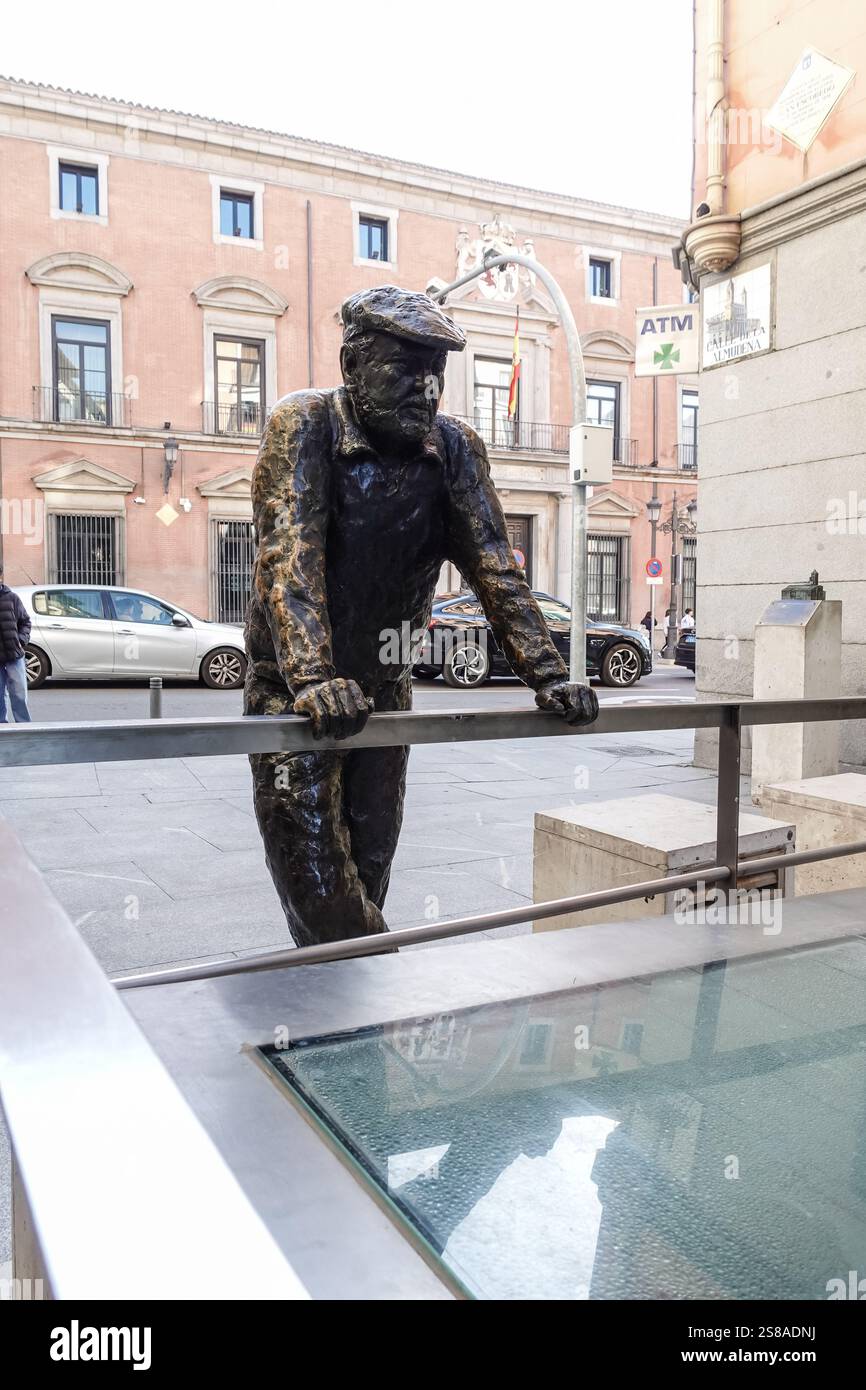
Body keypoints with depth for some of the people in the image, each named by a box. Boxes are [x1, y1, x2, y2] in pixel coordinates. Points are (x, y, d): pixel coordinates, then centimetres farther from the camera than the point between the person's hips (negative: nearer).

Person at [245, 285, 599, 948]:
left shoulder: (455, 448, -2)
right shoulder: (304, 426, -13)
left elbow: (495, 567, -5)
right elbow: (290, 557, -26)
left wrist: (549, 676, -15)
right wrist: (315, 680, -40)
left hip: (384, 686, 4)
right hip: (295, 686, -4)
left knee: (369, 863, 12)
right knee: (311, 862, -5)